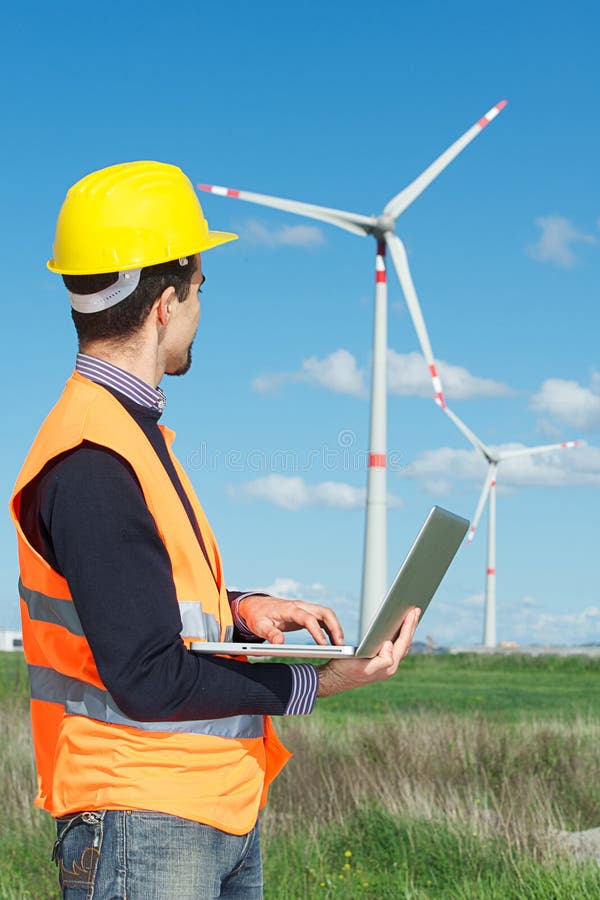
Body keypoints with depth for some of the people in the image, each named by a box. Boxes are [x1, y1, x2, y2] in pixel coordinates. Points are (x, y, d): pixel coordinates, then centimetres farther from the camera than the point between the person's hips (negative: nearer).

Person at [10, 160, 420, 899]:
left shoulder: (131, 428, 11)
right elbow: (150, 680, -21)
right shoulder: (92, 466, -21)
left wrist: (243, 612, 3)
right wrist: (312, 684, -14)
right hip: (142, 821, -9)